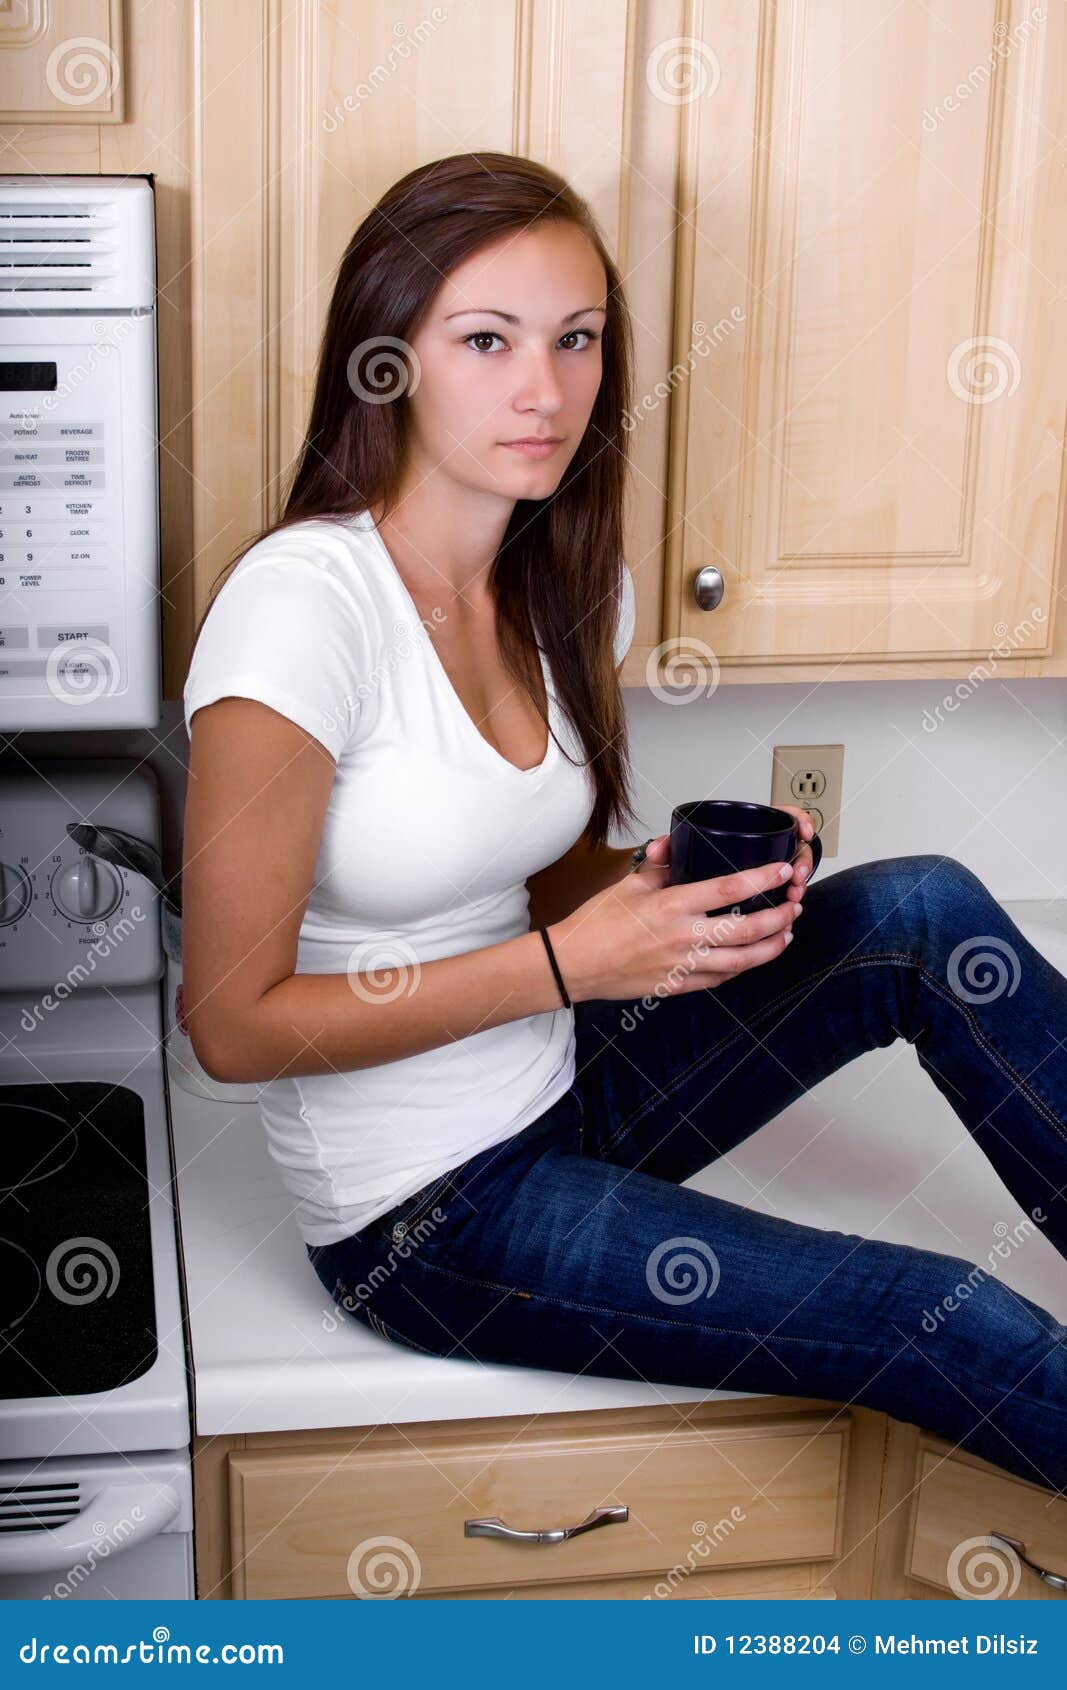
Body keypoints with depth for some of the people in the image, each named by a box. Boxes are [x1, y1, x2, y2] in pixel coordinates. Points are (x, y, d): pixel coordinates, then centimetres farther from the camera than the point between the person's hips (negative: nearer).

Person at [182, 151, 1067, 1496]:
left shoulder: (572, 588, 1)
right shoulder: (303, 604, -23)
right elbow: (234, 1022, -20)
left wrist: (700, 881, -9)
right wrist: (568, 963, -24)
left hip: (561, 1095, 7)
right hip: (421, 1217, -7)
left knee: (921, 912, -9)